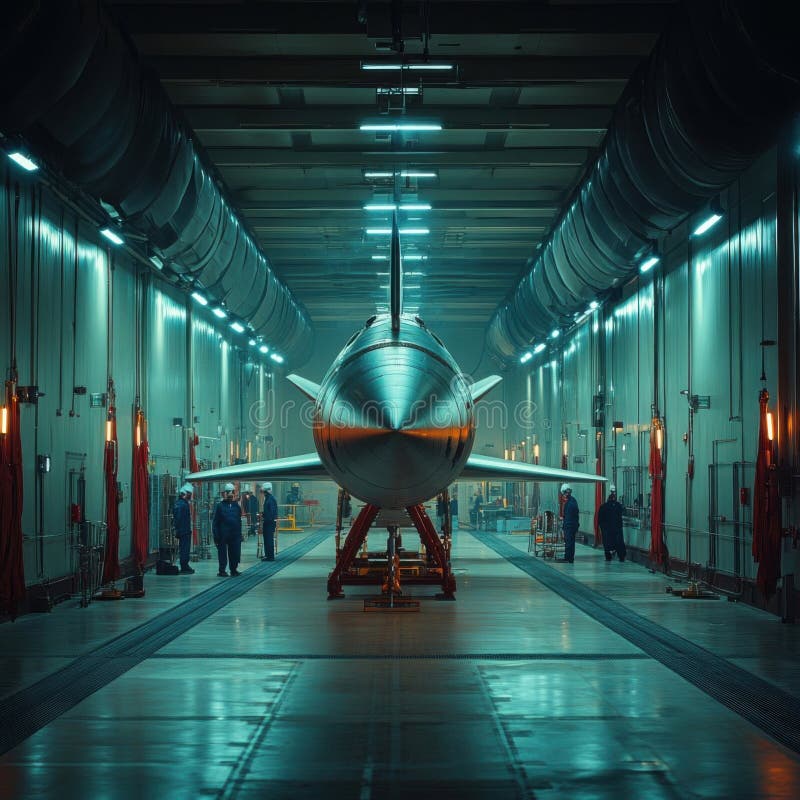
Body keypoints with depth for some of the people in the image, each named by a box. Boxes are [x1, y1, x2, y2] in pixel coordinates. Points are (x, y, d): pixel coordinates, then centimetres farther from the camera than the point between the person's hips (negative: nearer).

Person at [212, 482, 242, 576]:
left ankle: (234, 569, 19)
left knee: (235, 553, 6)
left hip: (235, 534, 4)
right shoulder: (220, 506, -1)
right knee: (223, 553, 0)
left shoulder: (236, 506, 10)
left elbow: (239, 521, 15)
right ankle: (222, 570, 7)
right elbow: (215, 522, -2)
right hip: (223, 536, -4)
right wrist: (216, 535, -9)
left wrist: (239, 533, 8)